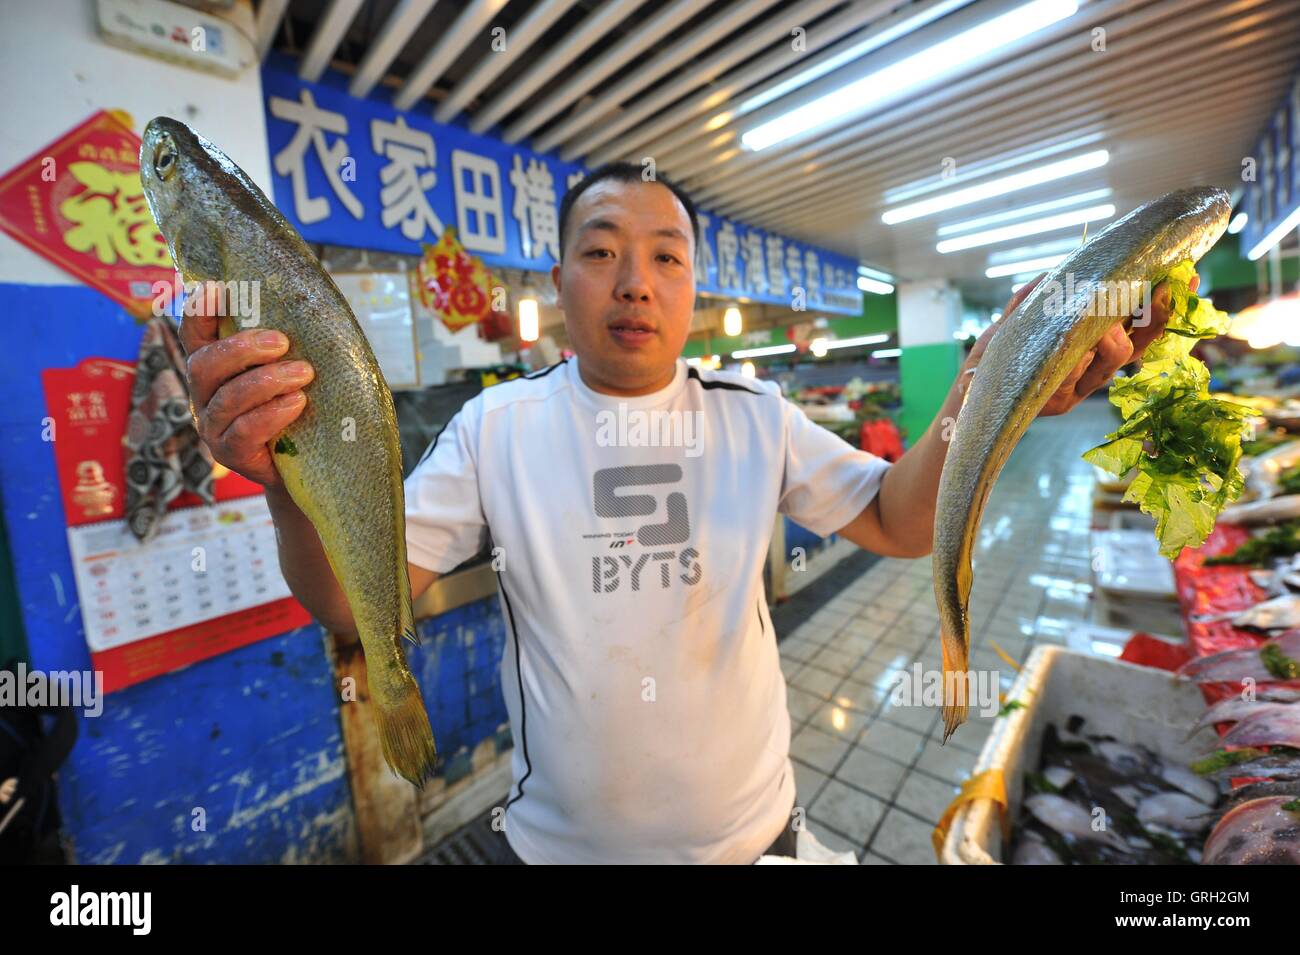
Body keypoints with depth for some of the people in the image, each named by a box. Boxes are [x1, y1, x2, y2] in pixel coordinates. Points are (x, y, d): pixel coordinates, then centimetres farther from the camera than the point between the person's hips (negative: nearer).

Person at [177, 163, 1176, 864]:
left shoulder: (757, 416, -7)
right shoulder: (495, 425, -12)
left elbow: (900, 524, -6)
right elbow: (358, 603, -14)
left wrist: (983, 397, -23)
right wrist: (294, 477, -34)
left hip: (750, 822, 2)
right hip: (563, 836, 0)